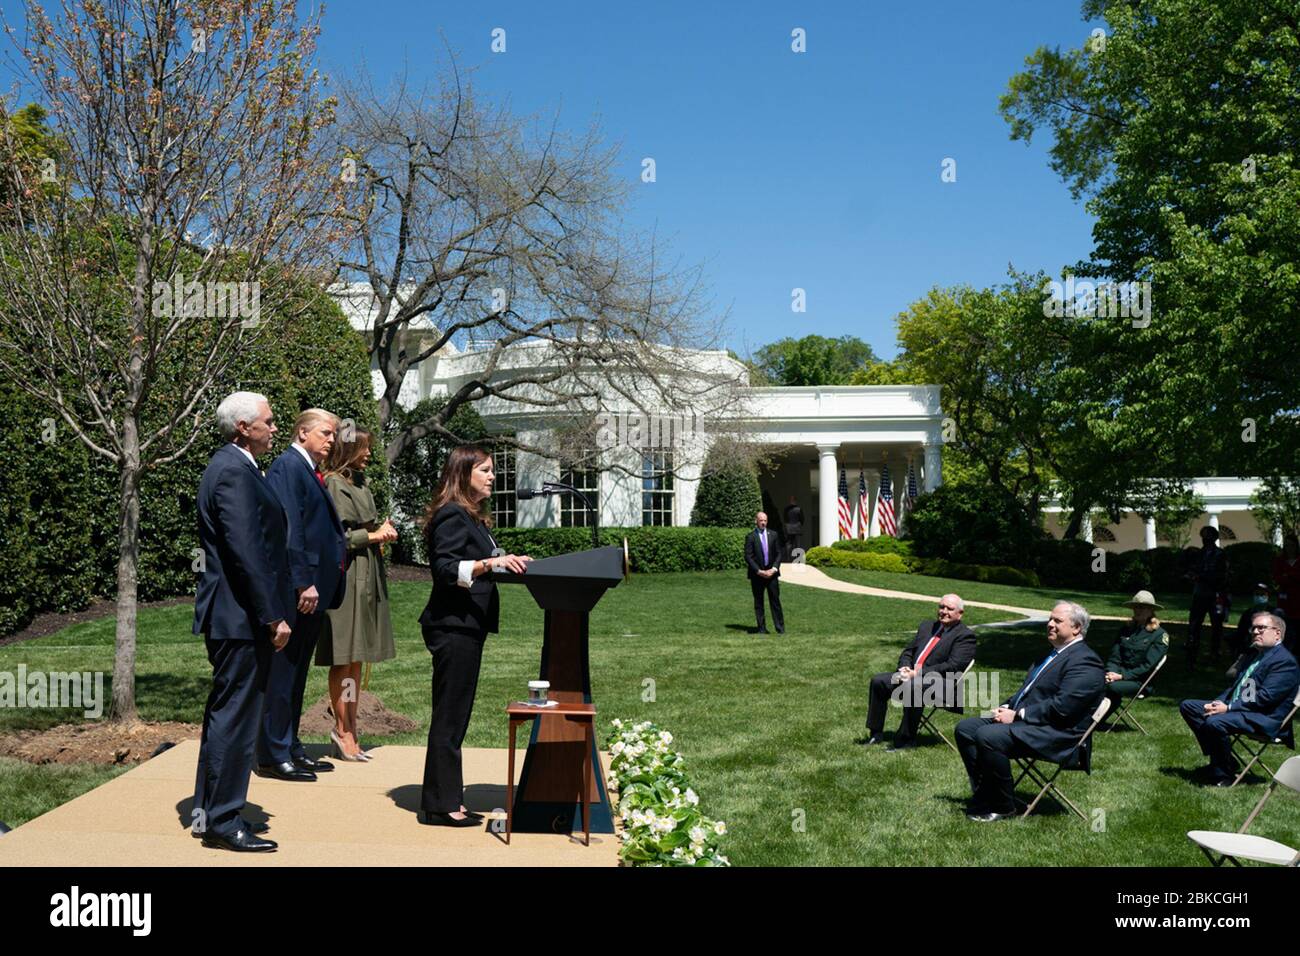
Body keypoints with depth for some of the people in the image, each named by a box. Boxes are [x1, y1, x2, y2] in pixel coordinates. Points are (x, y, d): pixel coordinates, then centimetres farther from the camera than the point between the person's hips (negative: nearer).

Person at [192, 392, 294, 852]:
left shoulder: (232, 465, 15)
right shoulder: (234, 471, -17)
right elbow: (246, 551, -23)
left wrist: (272, 610, 19)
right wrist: (274, 616, -20)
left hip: (233, 613, 11)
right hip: (242, 614, -11)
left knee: (225, 711, 17)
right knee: (235, 715, -3)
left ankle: (210, 810, 28)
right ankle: (223, 820, 7)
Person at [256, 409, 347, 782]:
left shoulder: (311, 472, 18)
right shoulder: (287, 466, -11)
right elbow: (288, 529, -19)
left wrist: (322, 583, 12)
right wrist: (303, 583, -21)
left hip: (313, 588, 10)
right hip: (296, 591, -10)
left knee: (297, 674, 16)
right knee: (282, 673, -1)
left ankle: (290, 748, 25)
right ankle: (273, 755, 7)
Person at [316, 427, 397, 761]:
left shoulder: (359, 482, 17)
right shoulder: (333, 484, -10)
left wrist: (381, 530, 6)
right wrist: (374, 535, -8)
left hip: (367, 576, 9)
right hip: (345, 574, -9)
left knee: (356, 658, 11)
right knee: (344, 659, -4)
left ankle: (349, 731, 17)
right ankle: (343, 730, 3)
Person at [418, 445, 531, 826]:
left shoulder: (472, 516, 19)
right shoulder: (452, 515, -13)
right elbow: (446, 569, -23)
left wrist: (510, 563, 18)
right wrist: (491, 563, -32)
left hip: (466, 626, 10)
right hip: (453, 626, -10)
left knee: (454, 715, 14)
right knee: (449, 716, -4)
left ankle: (447, 796, 22)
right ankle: (440, 805, 3)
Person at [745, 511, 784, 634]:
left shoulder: (773, 535, 8)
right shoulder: (750, 537, -2)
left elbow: (778, 553, 7)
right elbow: (748, 557, -6)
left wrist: (774, 569, -6)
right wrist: (759, 571, -13)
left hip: (771, 572, 2)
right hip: (757, 574, -2)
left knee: (775, 601, 0)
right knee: (758, 602, 4)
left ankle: (780, 629, 3)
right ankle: (762, 629, 11)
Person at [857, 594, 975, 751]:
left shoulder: (965, 636, -4)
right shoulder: (927, 626, 20)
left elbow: (953, 666, -15)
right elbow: (908, 652, 22)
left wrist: (917, 673, -19)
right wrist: (905, 668, -2)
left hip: (943, 683, -8)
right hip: (912, 674, 8)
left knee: (913, 687, -36)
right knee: (878, 681, -9)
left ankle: (906, 740, -23)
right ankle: (875, 734, -3)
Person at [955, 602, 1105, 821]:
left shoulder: (1085, 661, -12)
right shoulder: (1056, 654, 20)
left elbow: (1061, 707, -22)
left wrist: (1017, 715, -18)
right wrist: (1007, 708, 5)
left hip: (1056, 733, -10)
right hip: (1022, 720, 10)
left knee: (987, 736, -28)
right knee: (966, 728, -1)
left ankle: (1002, 806, -11)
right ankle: (984, 795, 1)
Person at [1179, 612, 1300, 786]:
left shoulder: (1285, 661, -11)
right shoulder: (1255, 653, 20)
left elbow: (1265, 697, -20)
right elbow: (1236, 686, 21)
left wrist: (1228, 708, -21)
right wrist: (1218, 702, 1)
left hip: (1264, 718, -10)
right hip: (1237, 707, 10)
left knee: (1214, 722, -33)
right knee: (1187, 706, 3)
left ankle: (1224, 774, -11)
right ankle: (1217, 759, 2)